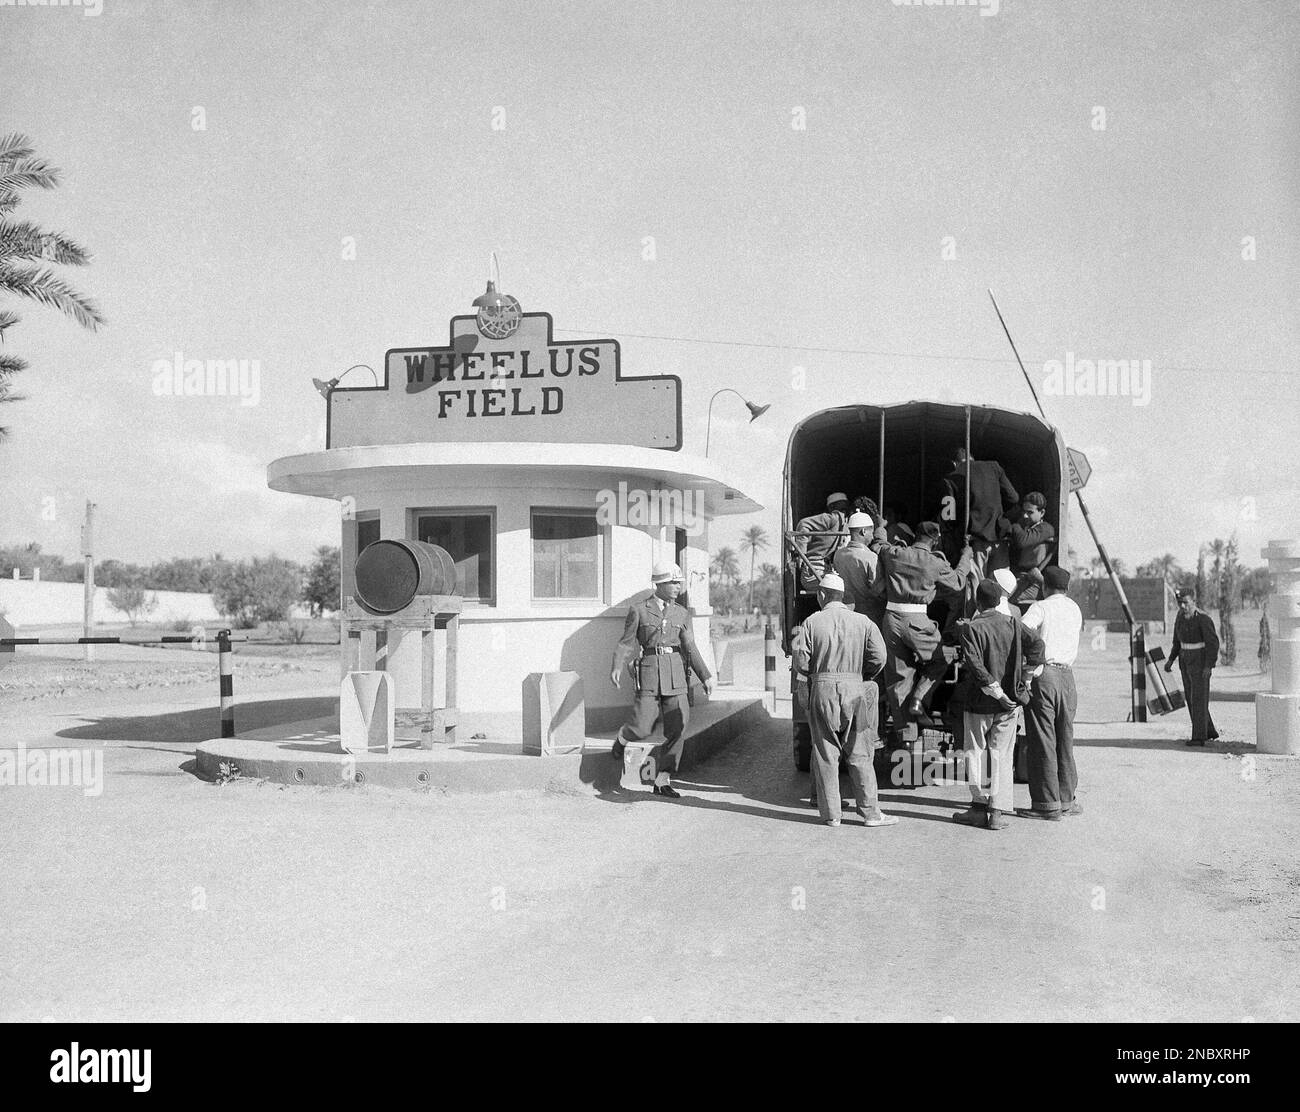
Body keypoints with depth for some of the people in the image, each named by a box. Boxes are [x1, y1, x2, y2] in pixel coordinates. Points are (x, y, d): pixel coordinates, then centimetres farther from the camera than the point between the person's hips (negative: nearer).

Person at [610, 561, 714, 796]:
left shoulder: (682, 613, 13)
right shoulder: (638, 610, 3)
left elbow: (690, 648, 11)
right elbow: (627, 643, 2)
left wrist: (705, 676, 2)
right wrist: (617, 667, -15)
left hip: (676, 674, 4)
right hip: (649, 672, -3)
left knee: (677, 729, -4)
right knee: (642, 728, -7)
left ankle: (662, 781, 6)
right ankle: (623, 737, 29)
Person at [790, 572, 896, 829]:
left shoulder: (812, 622, 0)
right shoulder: (862, 621, 2)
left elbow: (800, 660, -5)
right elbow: (878, 656, -7)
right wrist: (862, 676, 8)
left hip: (822, 690, 0)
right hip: (854, 689, 0)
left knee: (825, 754, 7)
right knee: (859, 755, 7)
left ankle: (830, 814, 10)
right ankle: (870, 812, 9)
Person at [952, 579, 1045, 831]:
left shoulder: (971, 628, -11)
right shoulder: (1013, 624, 1)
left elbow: (975, 665, -19)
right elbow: (1036, 643, -7)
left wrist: (997, 693, -15)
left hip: (978, 703, -3)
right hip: (1008, 706, 3)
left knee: (974, 753, 10)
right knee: (1002, 755, 7)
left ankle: (979, 806, 11)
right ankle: (997, 812, 4)